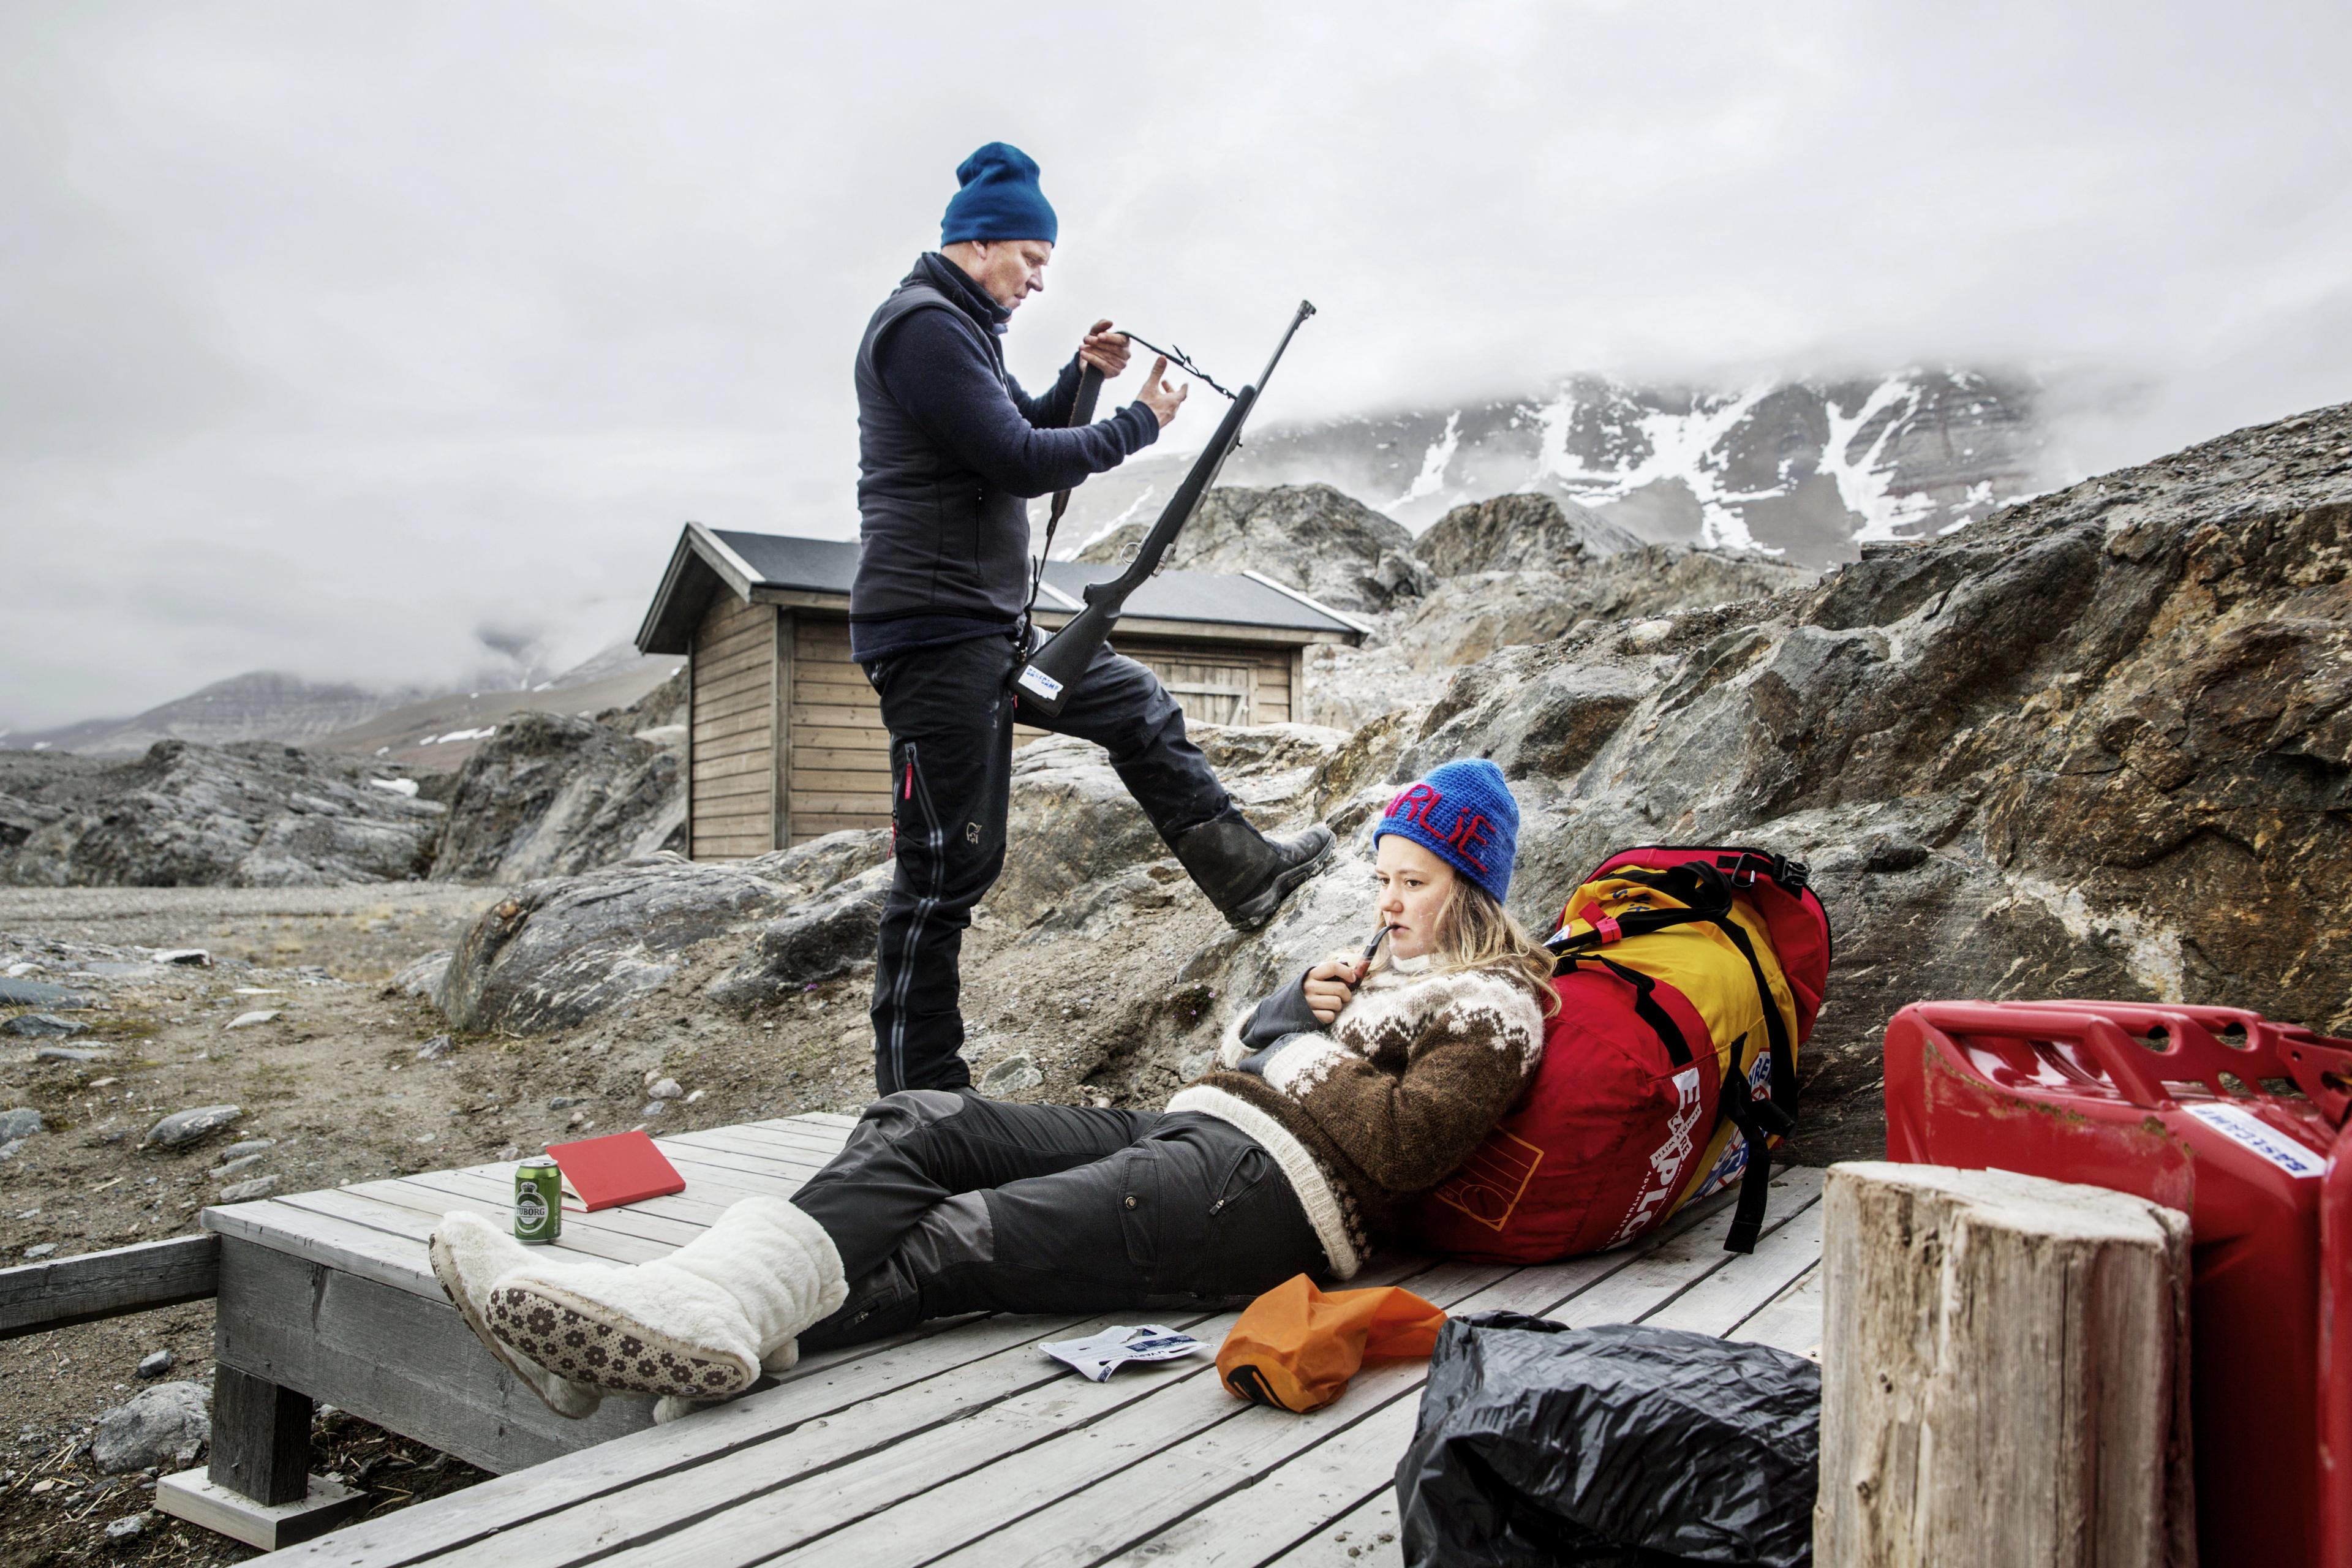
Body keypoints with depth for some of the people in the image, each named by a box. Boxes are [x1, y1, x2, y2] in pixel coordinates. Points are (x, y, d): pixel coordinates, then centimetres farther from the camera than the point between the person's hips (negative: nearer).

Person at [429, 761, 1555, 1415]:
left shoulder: (1494, 1005, 4)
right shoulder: (1387, 964, 30)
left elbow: (1406, 1144, -13)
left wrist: (1306, 1050, -2)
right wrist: (1295, 1003, 11)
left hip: (1271, 1189, -8)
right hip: (1190, 1133, 8)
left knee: (957, 1243, -24)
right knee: (919, 1130, -13)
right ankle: (696, 1306, -29)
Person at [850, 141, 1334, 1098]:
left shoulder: (959, 327, 20)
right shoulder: (923, 325, -12)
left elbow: (1018, 433, 27)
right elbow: (1020, 463, -19)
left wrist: (1081, 376, 10)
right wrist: (1141, 422, -7)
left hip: (990, 626, 11)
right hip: (934, 632, -11)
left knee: (1140, 710, 19)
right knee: (950, 866, -7)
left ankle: (1246, 874, 31)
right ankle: (918, 1094, 2)